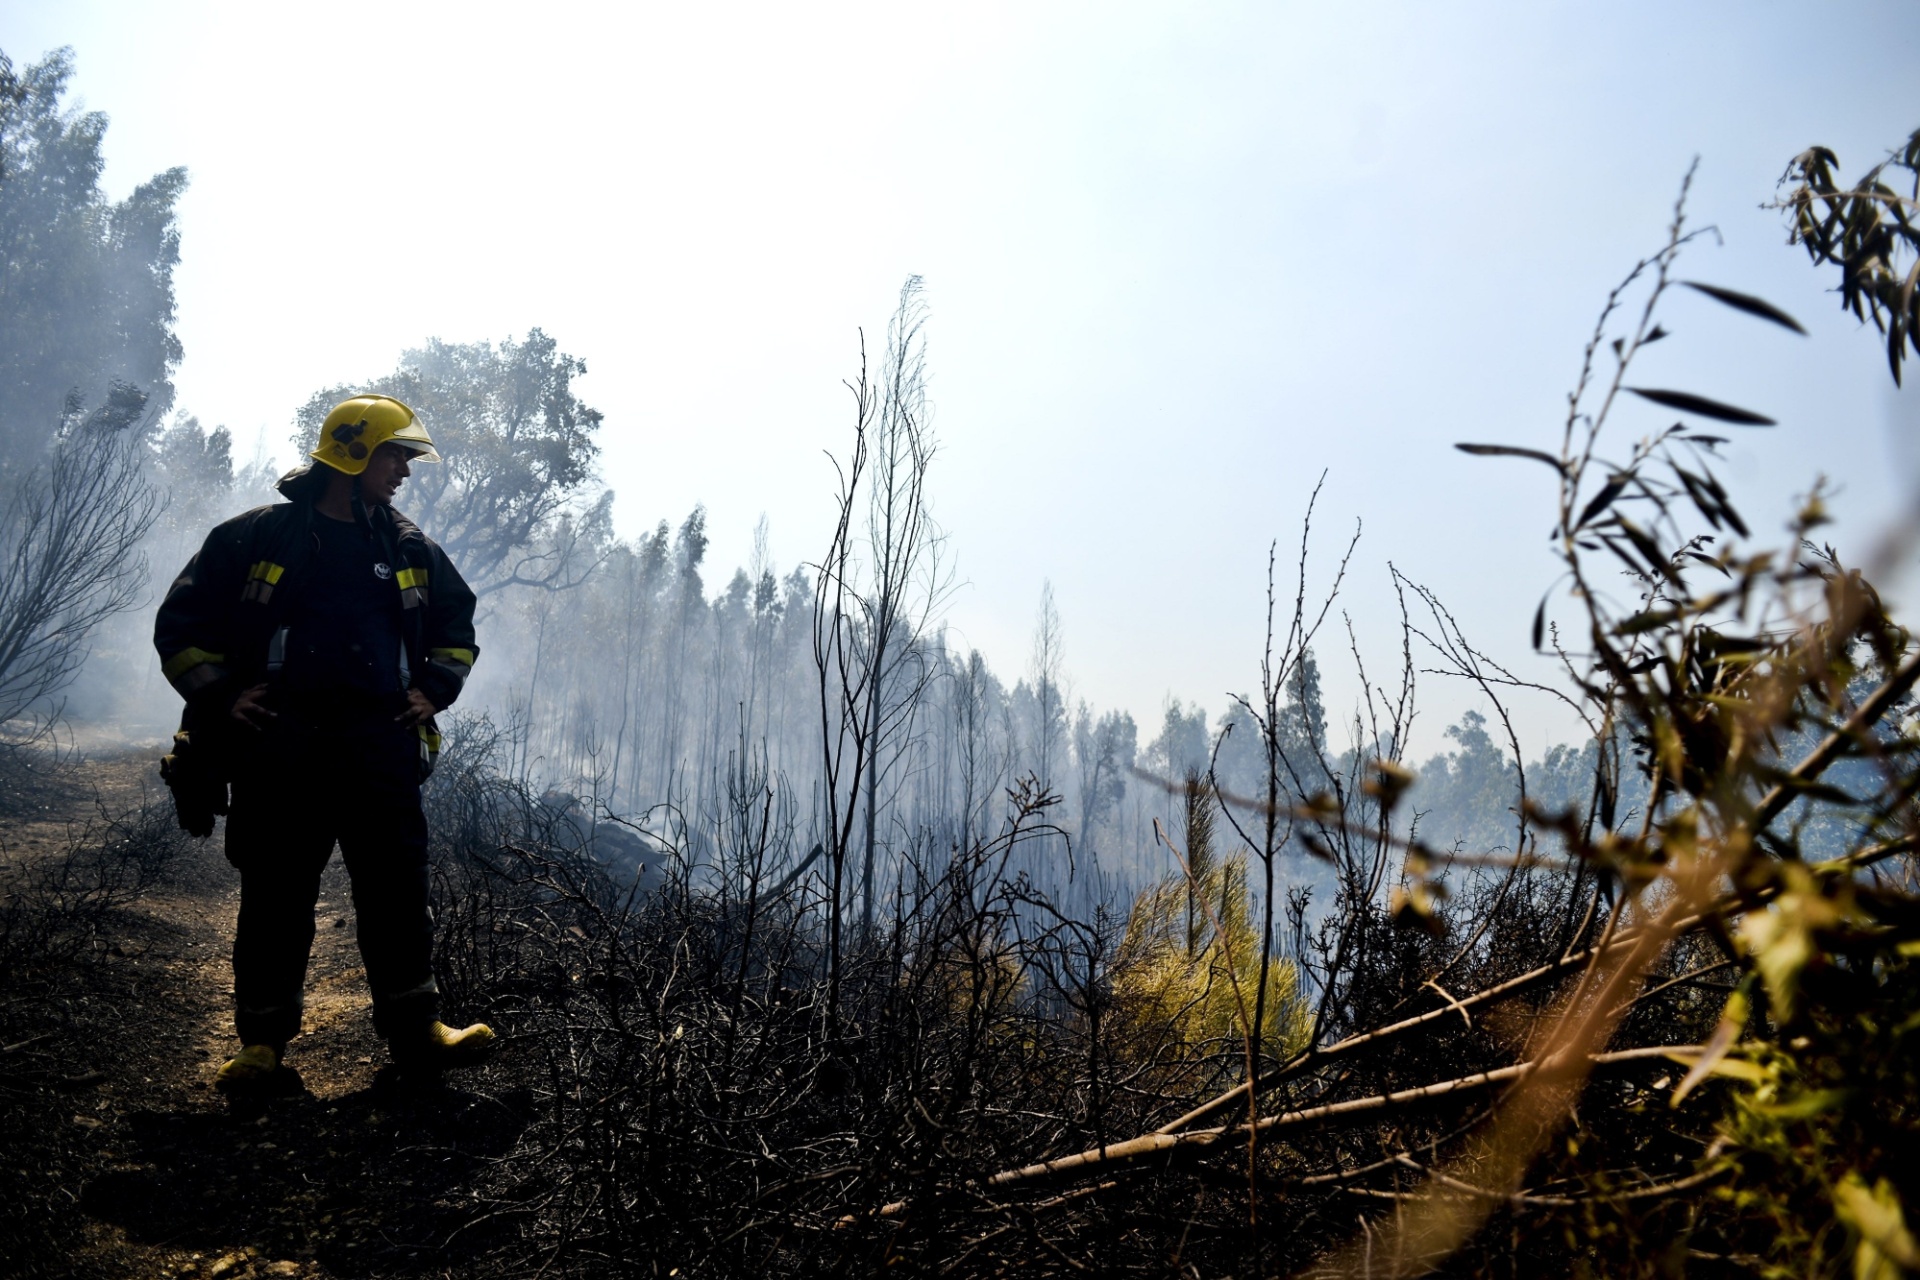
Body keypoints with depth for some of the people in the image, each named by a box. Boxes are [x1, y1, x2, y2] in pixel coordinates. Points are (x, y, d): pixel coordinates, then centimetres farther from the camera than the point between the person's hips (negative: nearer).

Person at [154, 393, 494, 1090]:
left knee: (398, 890, 1)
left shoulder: (410, 549, 12)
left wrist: (433, 689, 11)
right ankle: (262, 1039, 18)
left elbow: (456, 624, 25)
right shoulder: (255, 538, 2)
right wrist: (219, 696, -3)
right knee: (276, 899, 5)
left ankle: (415, 1028, 10)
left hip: (379, 745, 3)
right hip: (277, 749, -2)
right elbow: (182, 622, 7)